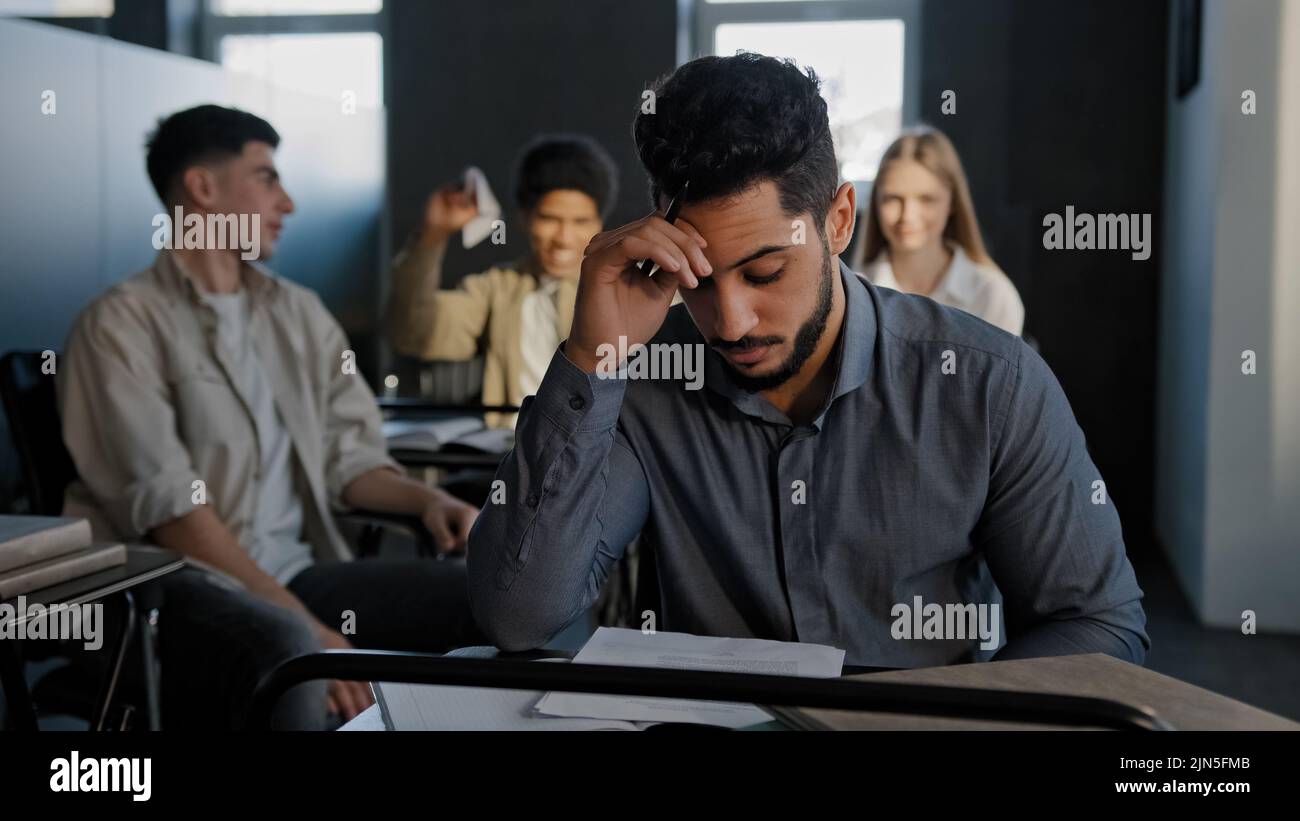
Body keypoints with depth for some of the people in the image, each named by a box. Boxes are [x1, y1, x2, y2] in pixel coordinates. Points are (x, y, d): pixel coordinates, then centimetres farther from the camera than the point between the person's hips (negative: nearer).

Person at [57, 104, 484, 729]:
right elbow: (166, 505, -14)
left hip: (296, 572, 6)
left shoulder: (299, 313, 17)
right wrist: (305, 626, -22)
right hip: (179, 585, -6)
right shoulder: (123, 324, -4)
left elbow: (345, 455, 16)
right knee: (284, 651, -39)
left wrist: (425, 500, -6)